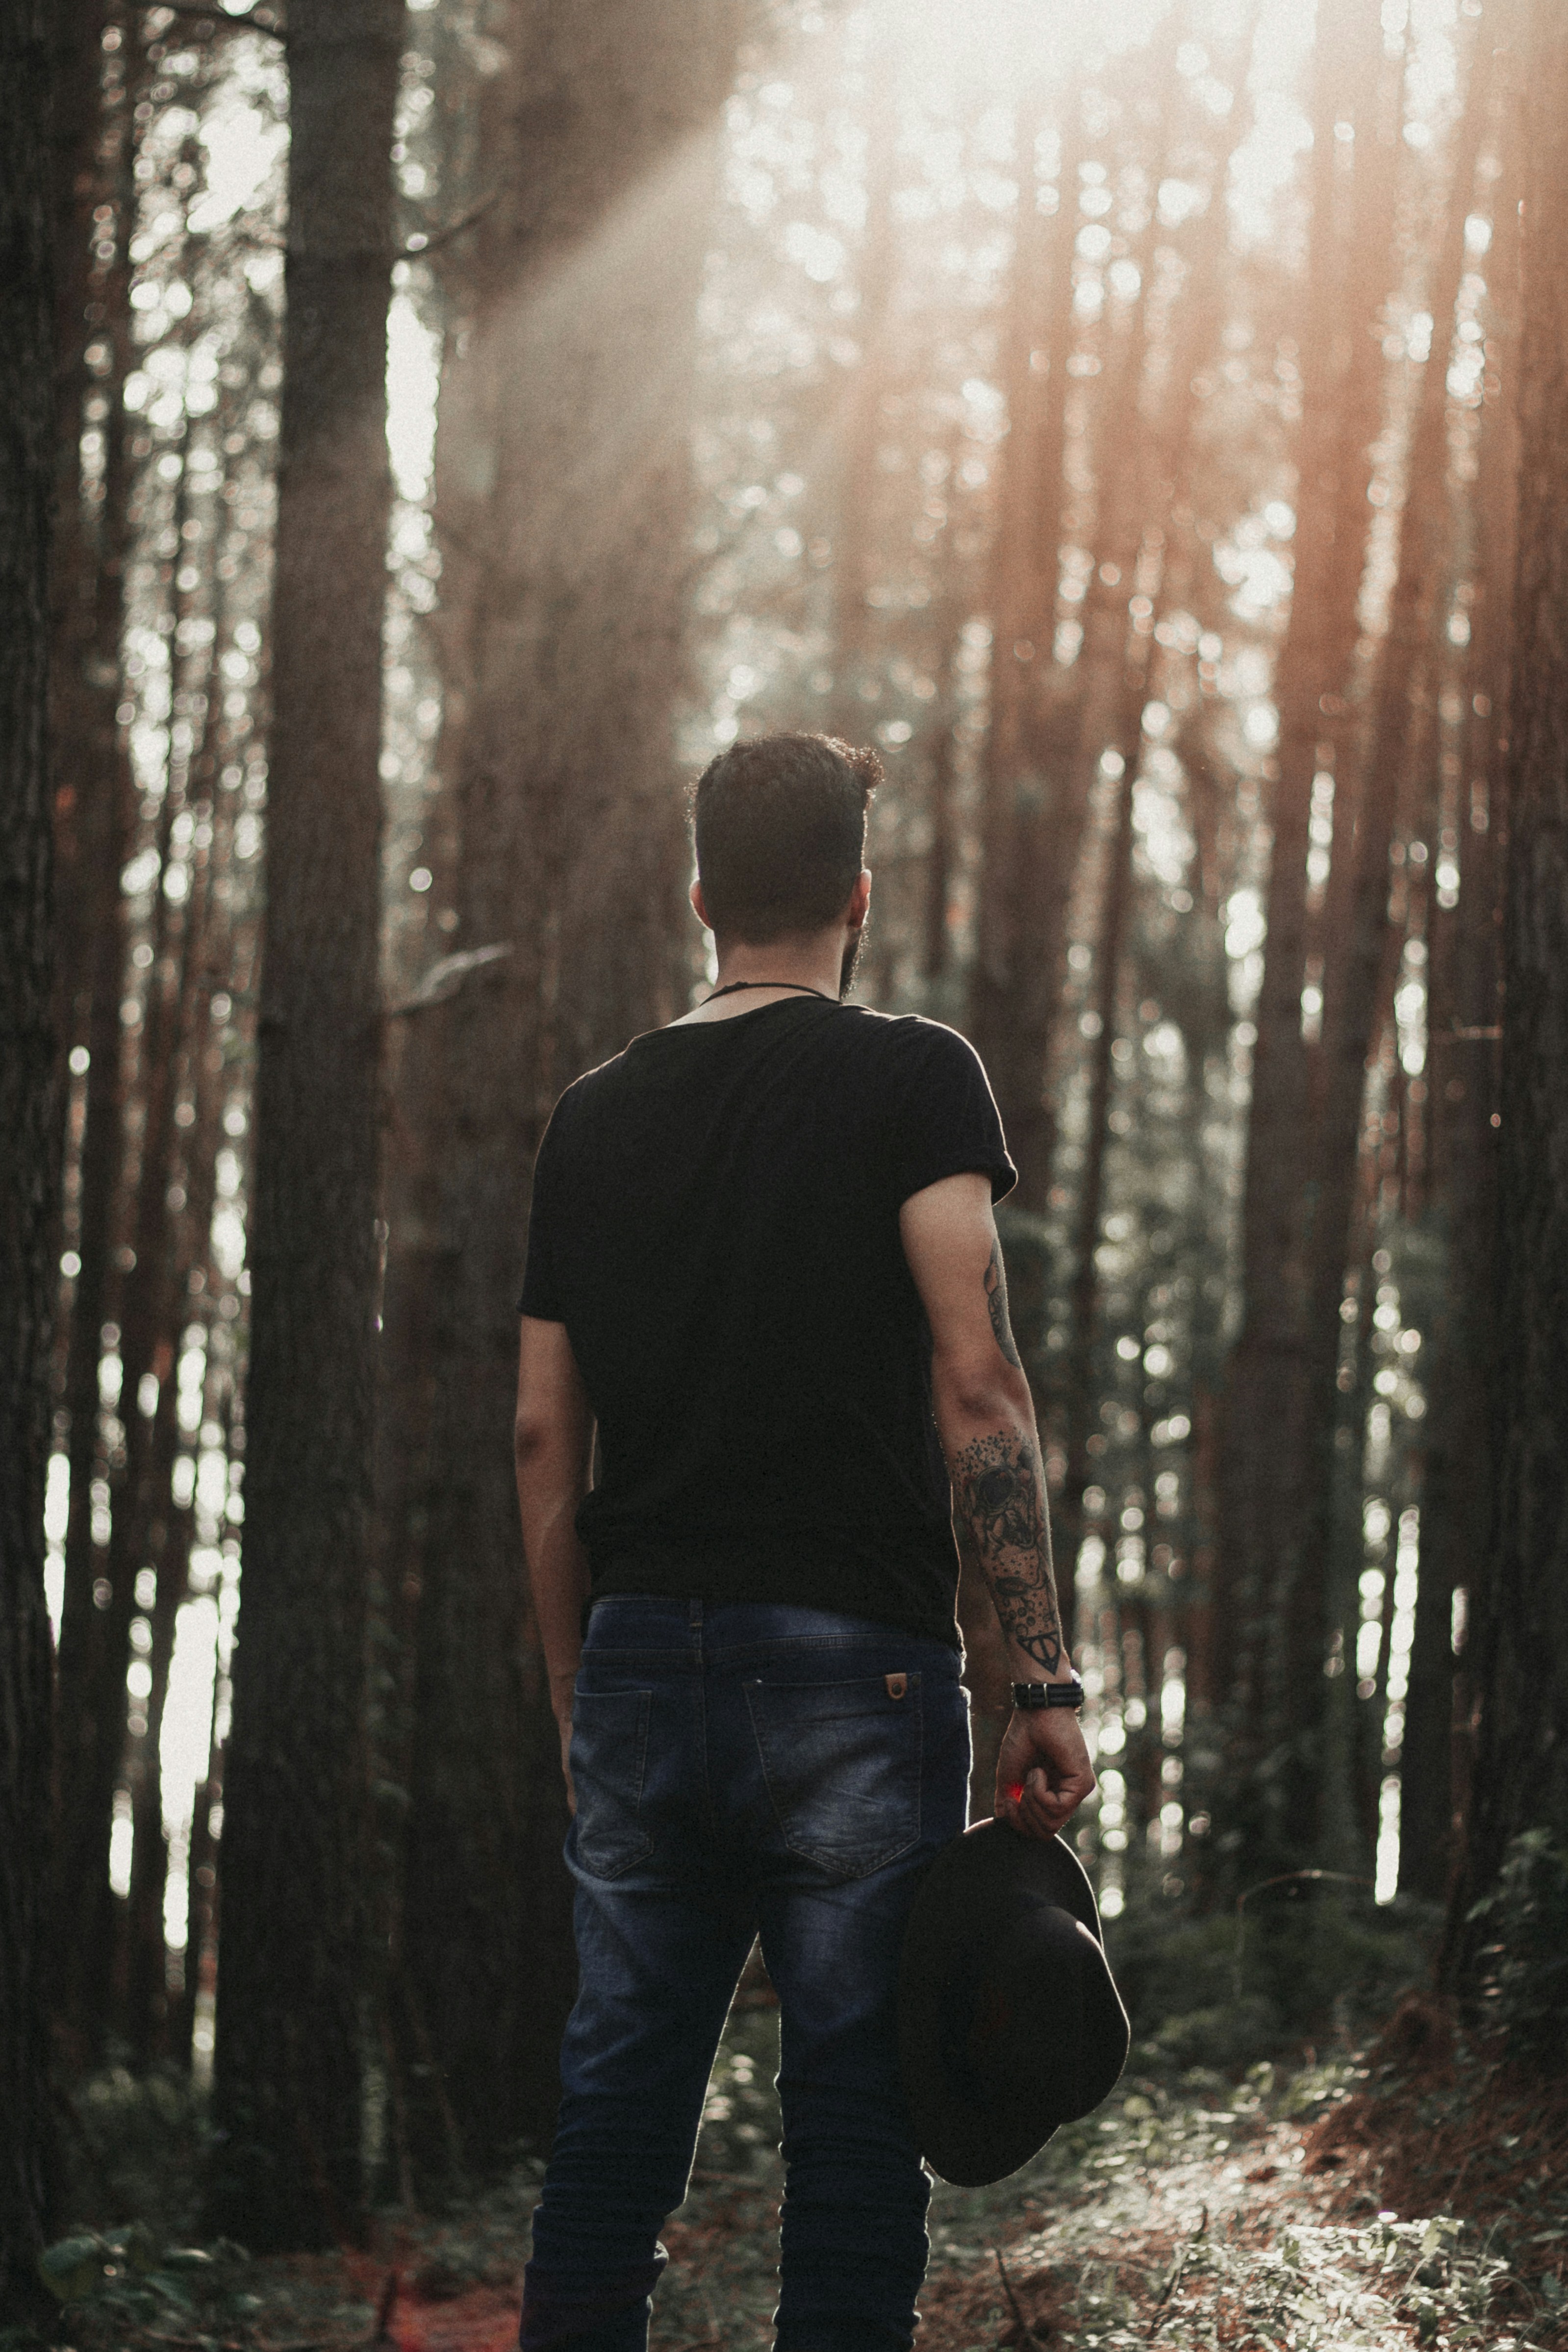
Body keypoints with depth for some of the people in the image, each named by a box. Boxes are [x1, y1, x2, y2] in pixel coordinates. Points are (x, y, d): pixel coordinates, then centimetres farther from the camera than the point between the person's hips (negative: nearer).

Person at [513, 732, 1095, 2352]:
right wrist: (1044, 1679, -11)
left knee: (614, 2113, 10)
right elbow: (975, 1385, -12)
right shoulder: (912, 1079, -2)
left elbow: (545, 1440, 11)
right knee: (854, 2114, 0)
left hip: (642, 1669, 4)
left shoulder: (594, 1118, 12)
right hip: (853, 1670, -4)